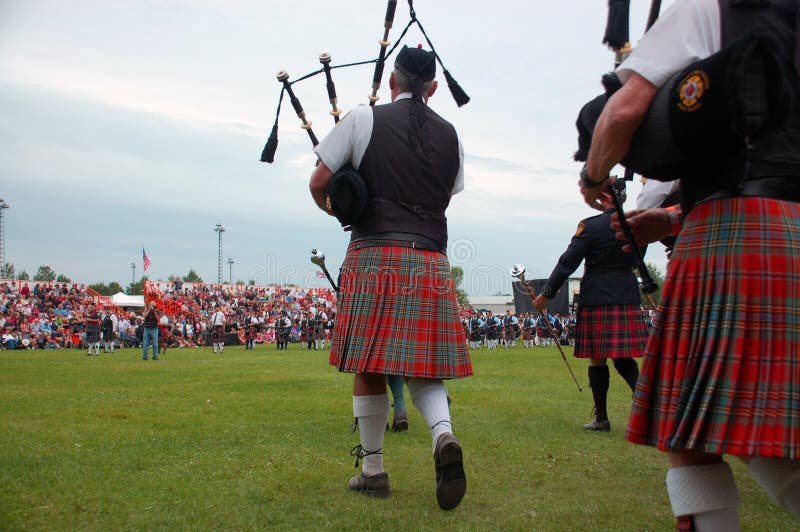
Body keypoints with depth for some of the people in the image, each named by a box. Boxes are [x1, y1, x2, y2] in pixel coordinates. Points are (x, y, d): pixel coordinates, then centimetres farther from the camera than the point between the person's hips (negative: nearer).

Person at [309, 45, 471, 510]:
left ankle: (373, 470, 12)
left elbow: (319, 183, 4)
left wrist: (334, 210, 25)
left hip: (375, 255, -3)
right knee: (423, 368, 9)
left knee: (370, 367, 5)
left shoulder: (365, 119, 1)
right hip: (431, 259, 3)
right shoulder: (450, 134, 12)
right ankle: (444, 434, -16)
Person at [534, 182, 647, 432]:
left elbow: (567, 263, -8)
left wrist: (545, 294, -2)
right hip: (628, 297, 5)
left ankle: (602, 418, 9)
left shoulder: (590, 226, -9)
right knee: (623, 357, 12)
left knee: (597, 358, 4)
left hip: (597, 299, -4)